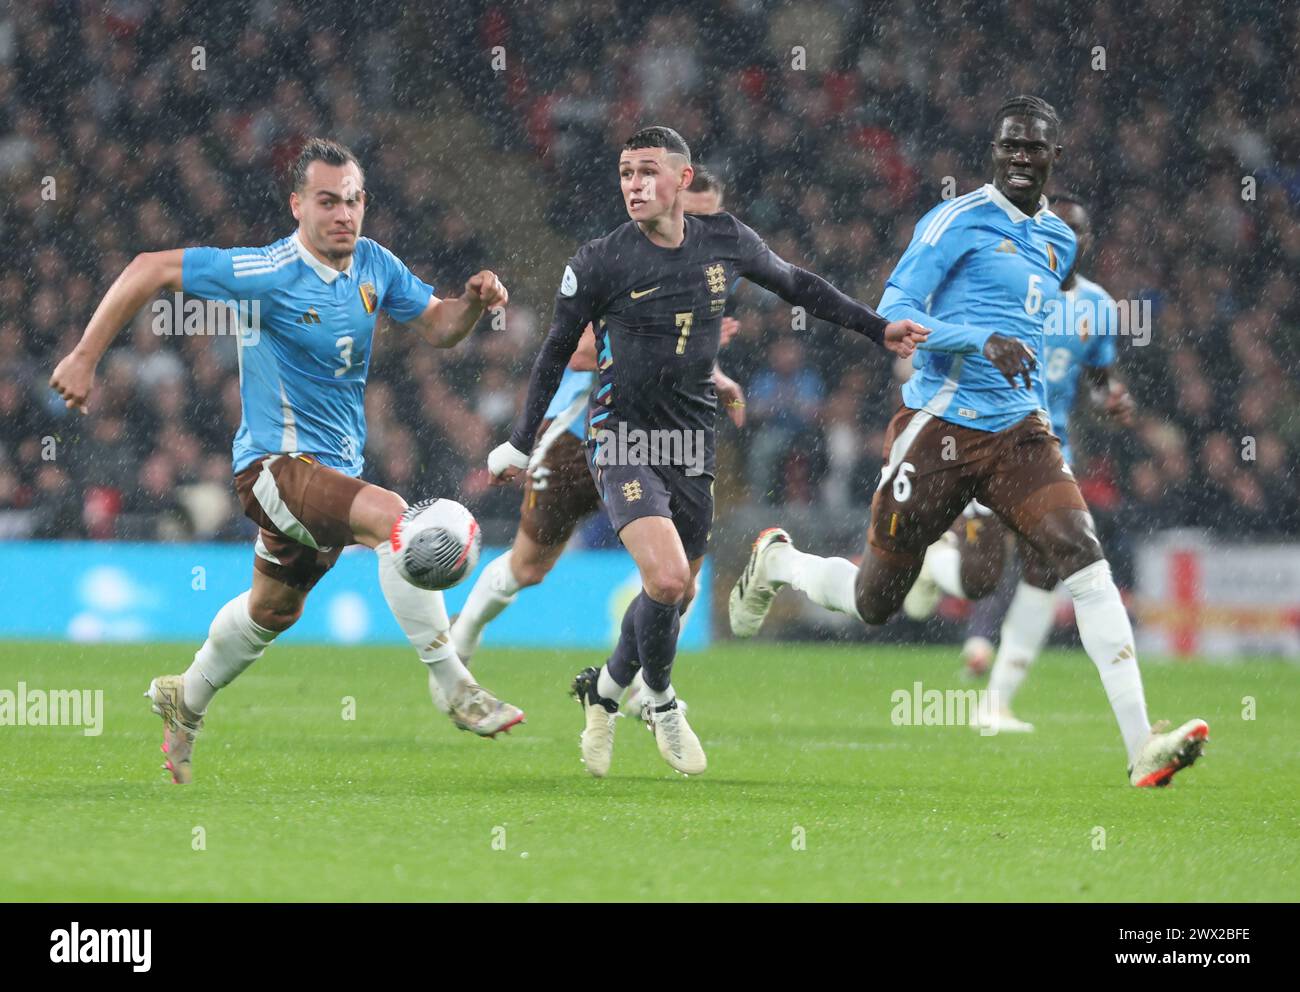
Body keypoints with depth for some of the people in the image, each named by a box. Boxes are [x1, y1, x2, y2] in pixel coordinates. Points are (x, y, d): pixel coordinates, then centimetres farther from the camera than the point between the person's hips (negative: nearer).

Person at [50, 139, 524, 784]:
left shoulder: (374, 265, 1)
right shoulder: (267, 274, -18)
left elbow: (437, 328, 11)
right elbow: (150, 270, -13)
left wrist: (473, 302, -12)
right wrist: (85, 358, -14)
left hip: (335, 467, 8)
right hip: (277, 462, -8)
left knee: (273, 610, 24)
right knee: (396, 519, -31)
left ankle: (185, 701, 48)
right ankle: (452, 687, -24)